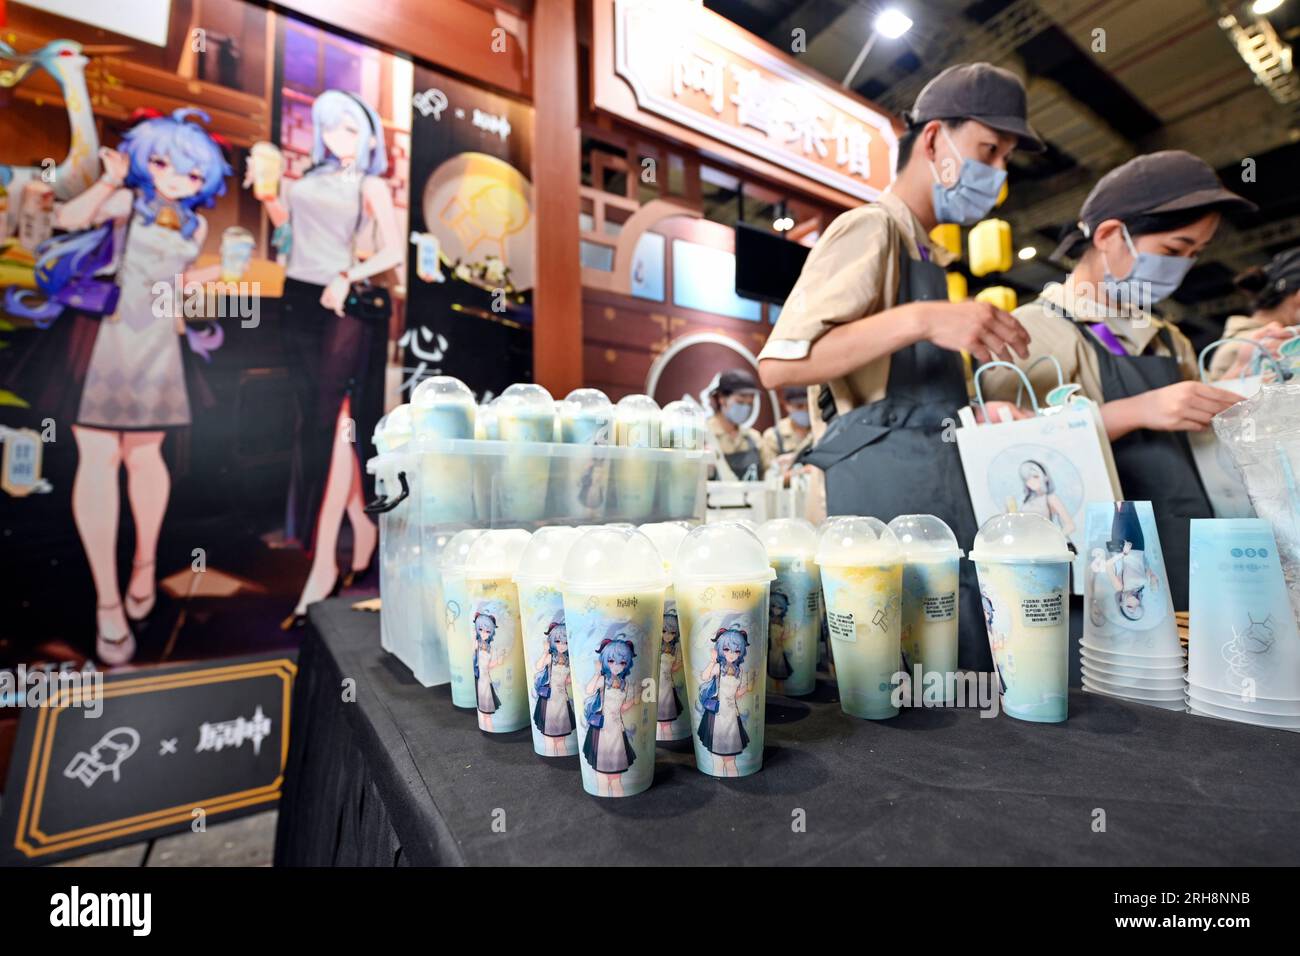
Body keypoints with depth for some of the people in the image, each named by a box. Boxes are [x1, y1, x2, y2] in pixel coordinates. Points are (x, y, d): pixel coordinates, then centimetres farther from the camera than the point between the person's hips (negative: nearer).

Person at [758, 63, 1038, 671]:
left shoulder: (925, 254, 23)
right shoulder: (872, 228, -5)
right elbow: (779, 365, -20)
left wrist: (976, 415, 16)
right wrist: (922, 318, -26)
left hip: (939, 501, 9)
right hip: (890, 496, -9)